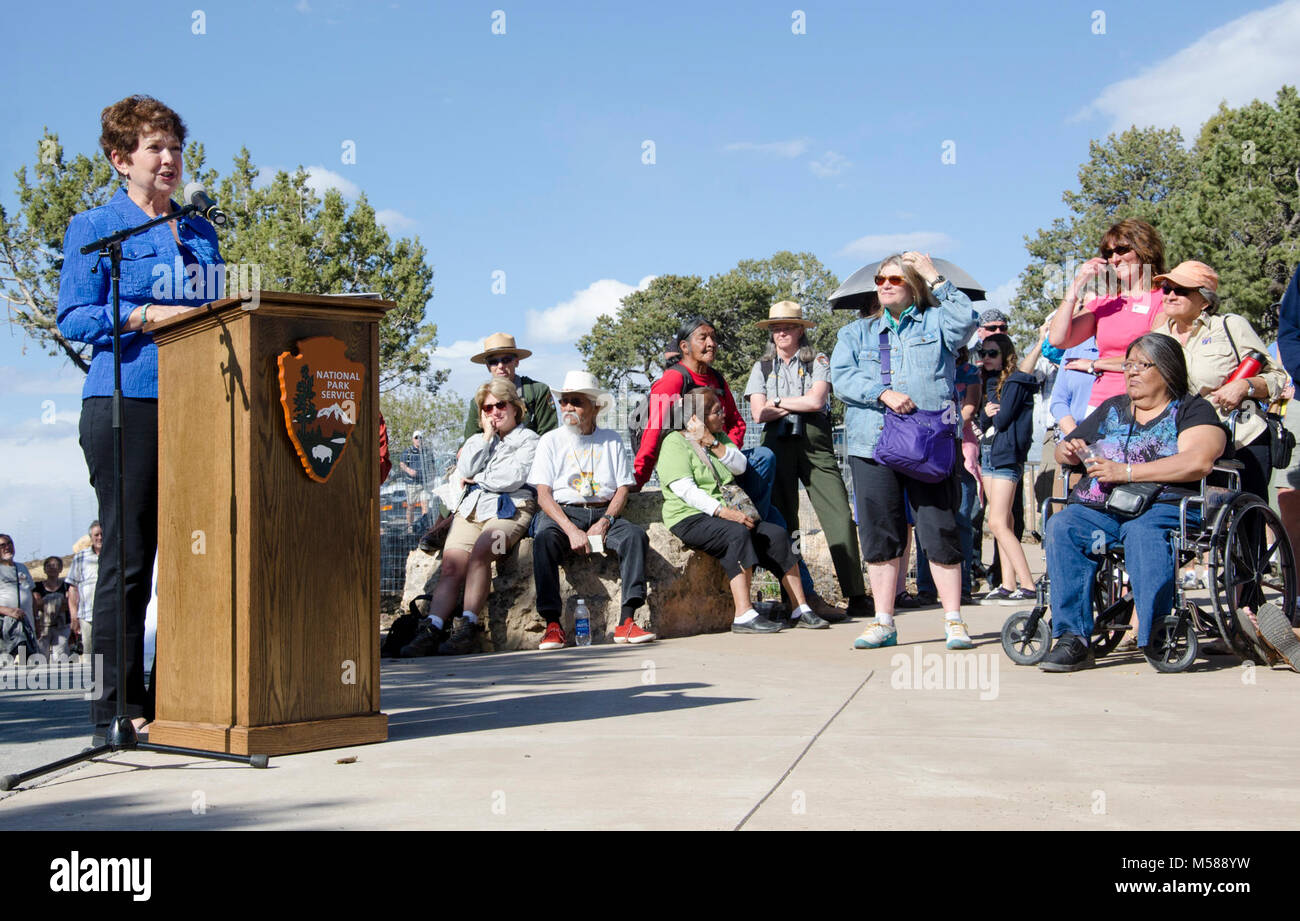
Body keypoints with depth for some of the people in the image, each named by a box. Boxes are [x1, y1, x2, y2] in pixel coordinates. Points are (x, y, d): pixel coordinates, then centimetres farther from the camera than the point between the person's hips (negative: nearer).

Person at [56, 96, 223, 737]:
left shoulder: (200, 232, 21)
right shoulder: (94, 227, 6)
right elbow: (72, 317, -3)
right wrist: (146, 316, -15)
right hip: (125, 402, -5)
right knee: (128, 555, -4)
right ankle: (120, 702, 3)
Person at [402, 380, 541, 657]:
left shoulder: (528, 439, 12)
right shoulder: (479, 440, 28)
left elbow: (514, 478, -4)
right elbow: (464, 470, 9)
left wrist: (478, 478, 7)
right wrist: (487, 436, 7)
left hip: (509, 509, -5)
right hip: (471, 508, 5)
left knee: (481, 550, -35)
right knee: (451, 566, -20)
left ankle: (468, 626, -36)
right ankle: (432, 628, -33)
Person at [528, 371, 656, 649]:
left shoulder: (611, 440, 16)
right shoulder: (551, 440, 10)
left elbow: (623, 489, 9)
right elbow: (543, 495, 0)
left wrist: (604, 522, -11)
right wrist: (571, 530, -17)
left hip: (604, 513, 2)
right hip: (562, 513, -2)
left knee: (635, 535, -29)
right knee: (543, 540, -35)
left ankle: (626, 621, -34)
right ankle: (552, 625, -35)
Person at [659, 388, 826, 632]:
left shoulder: (719, 437, 21)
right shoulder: (675, 442, -4)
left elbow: (740, 466, 5)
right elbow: (684, 489, -16)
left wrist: (712, 442, -8)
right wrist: (723, 511, -25)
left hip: (729, 514, 7)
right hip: (692, 518, -7)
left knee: (778, 534, -12)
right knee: (738, 534, -34)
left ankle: (800, 610, -10)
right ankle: (743, 615, -39)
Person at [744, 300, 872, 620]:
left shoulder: (818, 362, 11)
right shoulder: (762, 368, 17)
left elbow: (816, 400, -6)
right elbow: (758, 413, 3)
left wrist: (778, 401, 2)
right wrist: (801, 404, 0)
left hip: (815, 444, -2)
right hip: (778, 446, 2)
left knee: (840, 517, -11)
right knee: (783, 521, 1)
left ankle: (857, 596, -11)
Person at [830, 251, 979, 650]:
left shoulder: (934, 323, 14)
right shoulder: (856, 332, 19)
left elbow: (965, 321, -8)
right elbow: (841, 377, 3)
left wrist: (936, 279, -6)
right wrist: (882, 393, -12)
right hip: (872, 444, 2)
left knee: (940, 532, -5)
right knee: (879, 535, 3)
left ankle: (953, 620, 3)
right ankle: (884, 622, 11)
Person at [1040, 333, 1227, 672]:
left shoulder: (1193, 409, 10)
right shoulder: (1112, 408, 27)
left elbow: (1198, 462, -10)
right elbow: (1064, 450, 34)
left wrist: (1125, 471, -14)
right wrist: (1069, 451, 7)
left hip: (1162, 506, -4)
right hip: (1097, 508, 5)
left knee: (1143, 534, -39)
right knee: (1061, 528, -28)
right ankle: (1073, 638, -31)